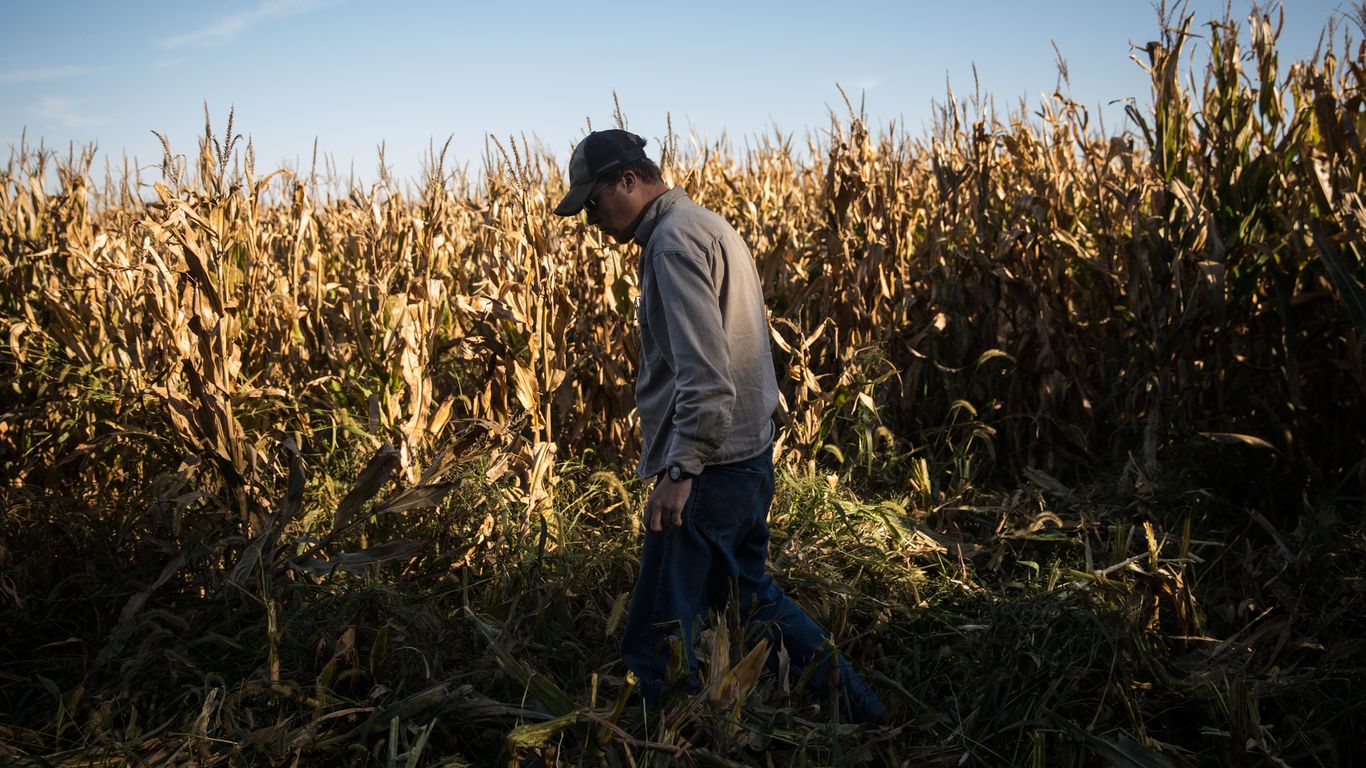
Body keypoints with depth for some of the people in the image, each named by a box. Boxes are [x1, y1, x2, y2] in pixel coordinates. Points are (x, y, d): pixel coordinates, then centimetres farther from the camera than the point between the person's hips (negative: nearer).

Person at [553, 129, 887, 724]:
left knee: (659, 640, -1)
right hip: (748, 456, 11)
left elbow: (704, 372, -25)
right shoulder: (709, 226, 17)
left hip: (707, 468, -11)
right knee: (749, 596, 25)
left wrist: (680, 470, -26)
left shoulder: (675, 236, -14)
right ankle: (856, 705, 31)